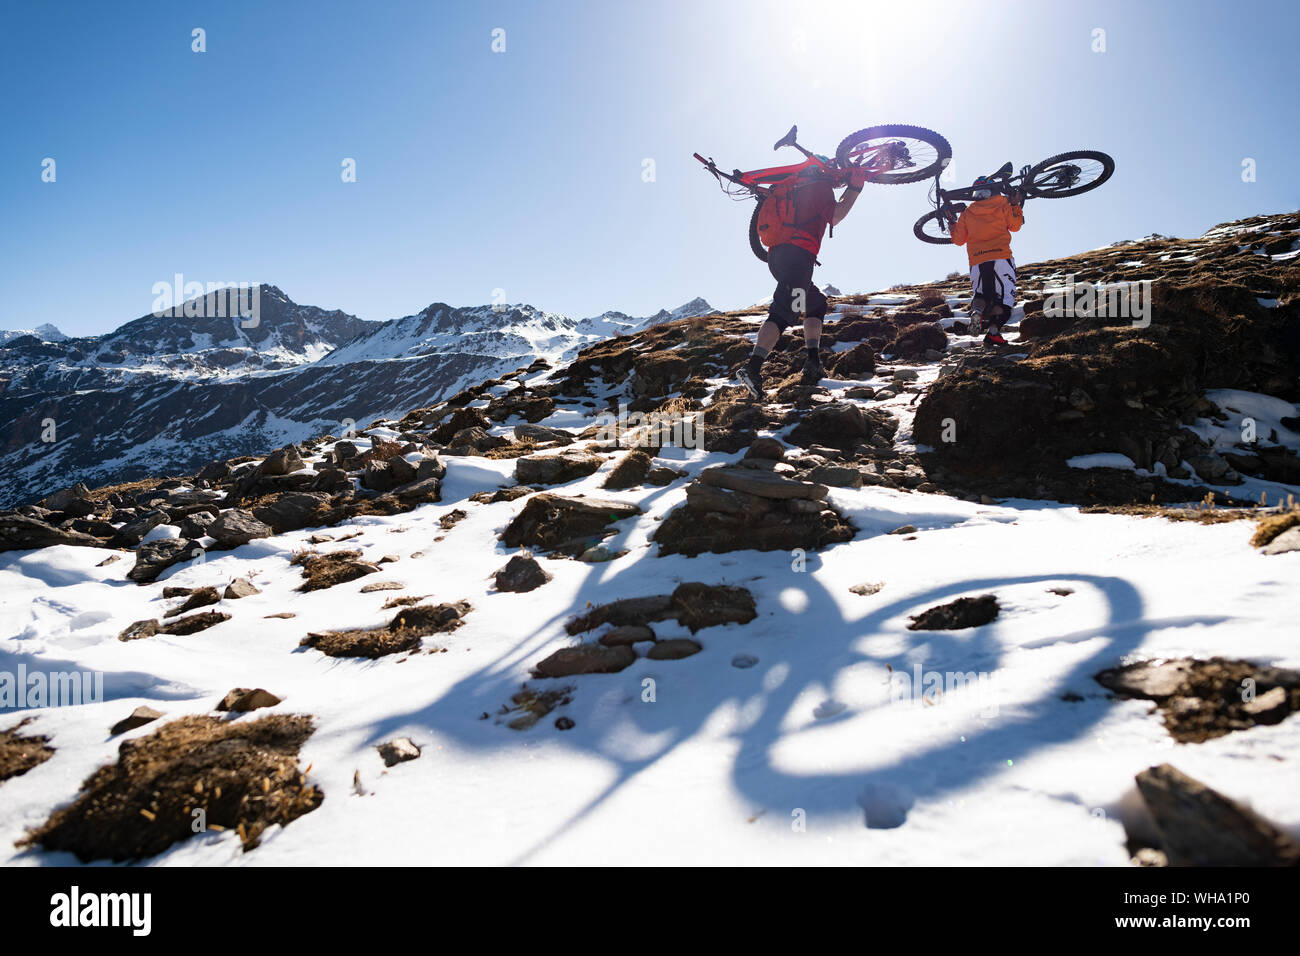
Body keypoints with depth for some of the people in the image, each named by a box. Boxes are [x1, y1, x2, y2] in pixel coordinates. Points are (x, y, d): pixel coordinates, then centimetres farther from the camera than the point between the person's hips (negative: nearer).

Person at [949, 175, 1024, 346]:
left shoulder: (967, 212, 12)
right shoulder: (1003, 206, 7)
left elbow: (959, 239, 15)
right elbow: (1015, 225, 16)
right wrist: (1016, 205, 24)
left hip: (977, 260, 3)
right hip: (1001, 257, -2)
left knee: (980, 293, 15)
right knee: (1004, 294, 1)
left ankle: (976, 310, -21)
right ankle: (994, 332, -15)